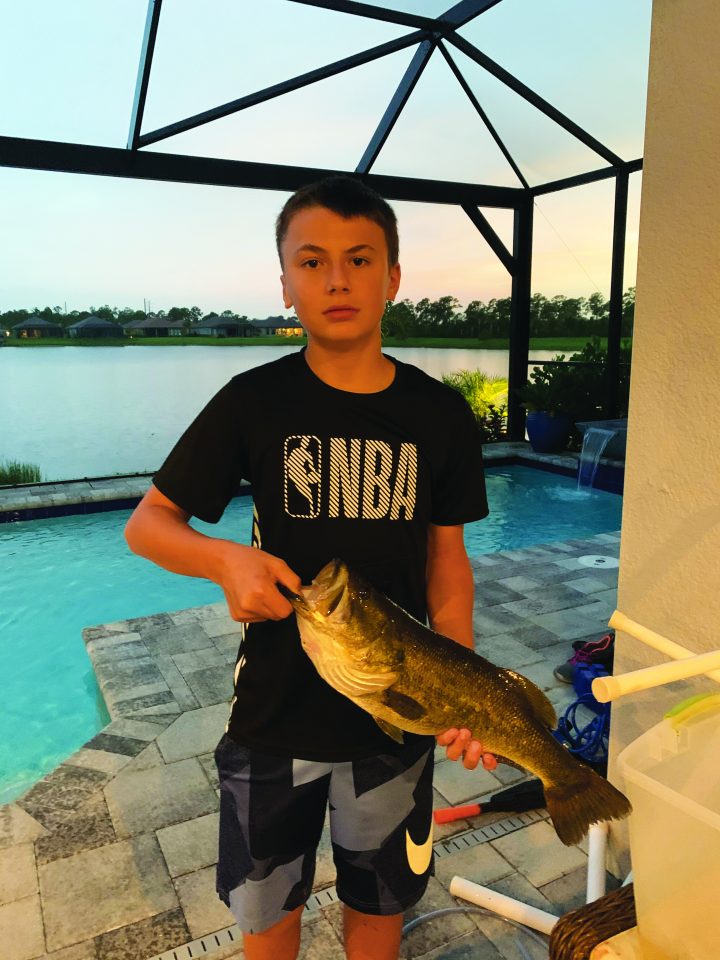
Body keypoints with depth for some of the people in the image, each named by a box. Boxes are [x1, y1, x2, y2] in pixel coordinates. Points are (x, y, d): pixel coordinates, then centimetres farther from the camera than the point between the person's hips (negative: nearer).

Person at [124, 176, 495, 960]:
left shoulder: (438, 414, -6)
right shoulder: (254, 402, -10)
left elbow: (447, 554, 1)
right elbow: (146, 524, -4)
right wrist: (226, 560, -25)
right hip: (275, 711, 0)